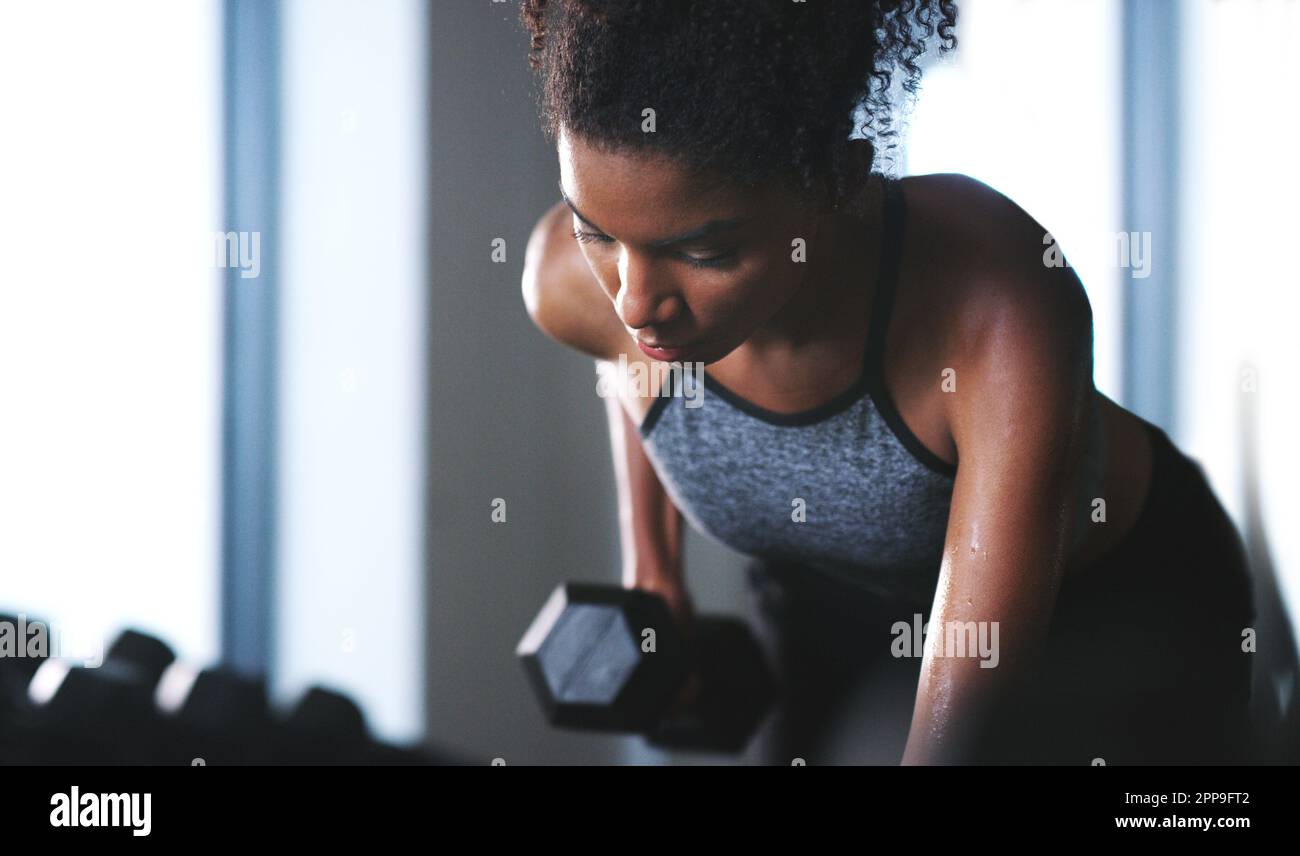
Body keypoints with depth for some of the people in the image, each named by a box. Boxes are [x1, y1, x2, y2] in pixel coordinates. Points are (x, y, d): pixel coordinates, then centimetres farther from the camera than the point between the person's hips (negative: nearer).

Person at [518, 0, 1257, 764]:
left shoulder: (1004, 308, -41)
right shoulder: (575, 281, -27)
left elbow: (958, 733, -46)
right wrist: (651, 561, -2)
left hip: (1111, 619, -3)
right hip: (829, 616, 3)